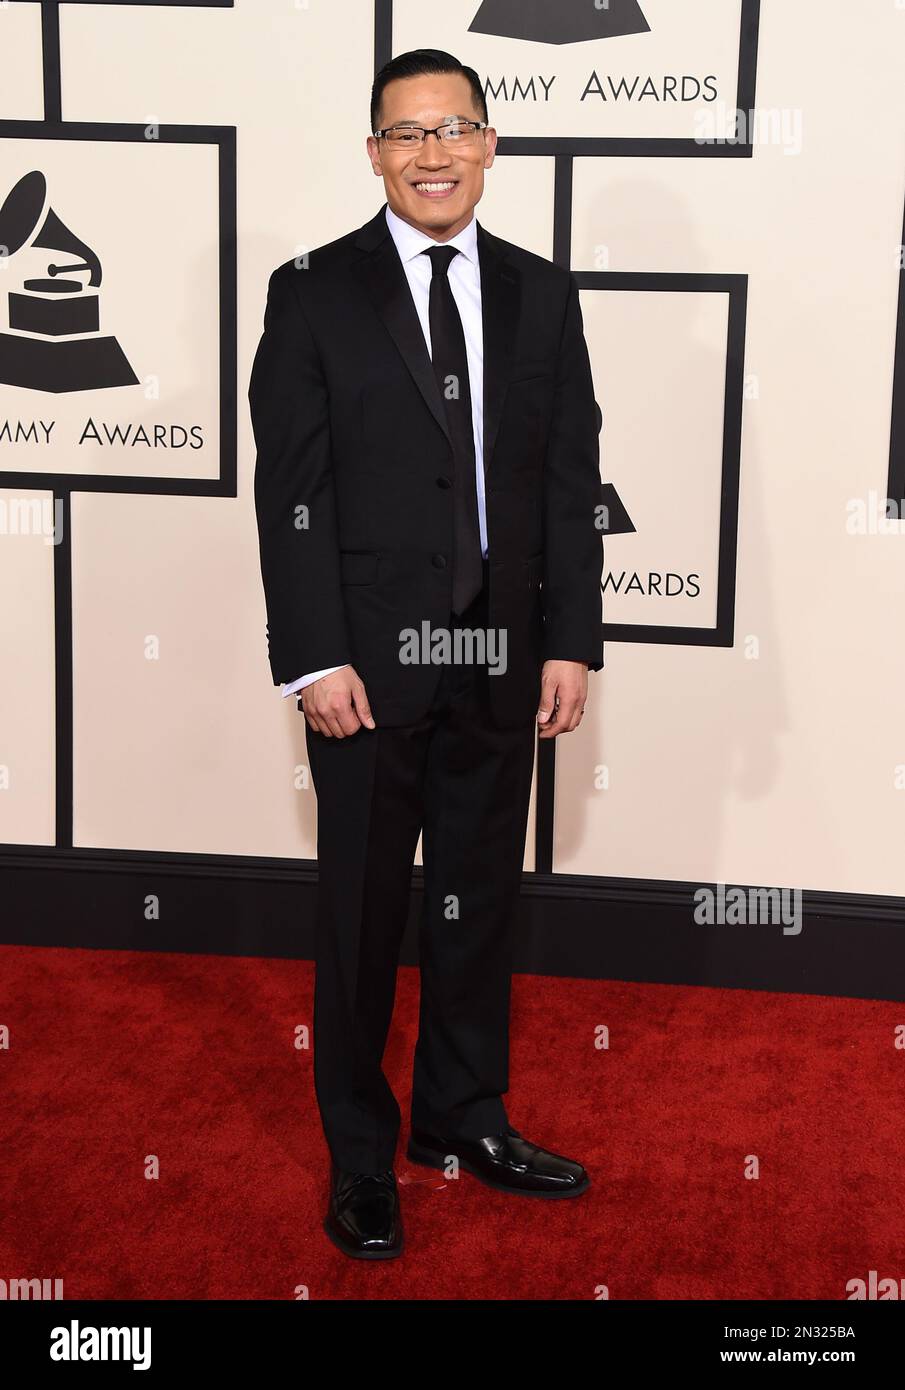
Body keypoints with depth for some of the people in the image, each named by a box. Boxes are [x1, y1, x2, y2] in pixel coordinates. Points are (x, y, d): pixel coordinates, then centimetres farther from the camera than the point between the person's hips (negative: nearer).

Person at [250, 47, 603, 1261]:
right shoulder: (313, 294, -3)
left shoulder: (543, 295, 7)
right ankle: (360, 1153, 23)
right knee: (362, 911, 8)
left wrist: (571, 640, -1)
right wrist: (316, 658, -13)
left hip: (502, 661, 3)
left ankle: (465, 1117, 32)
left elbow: (572, 480, 5)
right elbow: (288, 490, -7)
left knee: (482, 898, 14)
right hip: (369, 660, -3)